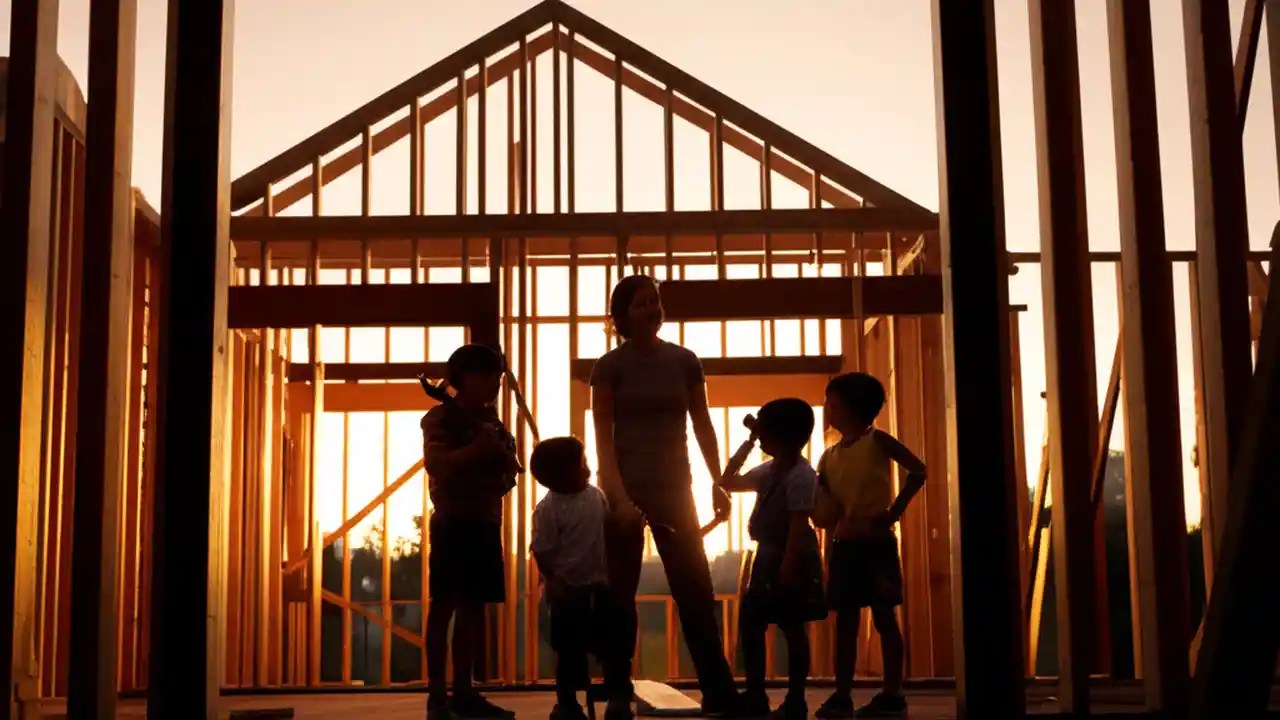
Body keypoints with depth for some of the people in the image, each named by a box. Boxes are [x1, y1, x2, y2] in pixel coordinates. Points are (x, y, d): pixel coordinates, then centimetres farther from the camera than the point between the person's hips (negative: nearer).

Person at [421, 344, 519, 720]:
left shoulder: (491, 420, 15)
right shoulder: (441, 417, -6)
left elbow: (508, 469, 21)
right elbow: (436, 465, -21)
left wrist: (505, 474, -1)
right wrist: (476, 450, -27)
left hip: (486, 523, 7)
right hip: (453, 523, -7)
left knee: (473, 607, 9)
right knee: (444, 605, -6)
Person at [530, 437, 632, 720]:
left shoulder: (596, 496, 3)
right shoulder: (548, 508, -14)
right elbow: (542, 551, -15)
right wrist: (552, 580, -20)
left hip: (600, 586, 4)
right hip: (567, 591, -4)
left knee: (610, 644, 3)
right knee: (569, 649, 6)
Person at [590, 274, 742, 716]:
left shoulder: (684, 361, 5)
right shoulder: (610, 366, -4)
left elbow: (702, 426, 9)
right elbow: (603, 438, -7)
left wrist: (718, 484, 3)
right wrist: (618, 496, -16)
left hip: (673, 488, 3)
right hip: (626, 489, -3)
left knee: (696, 589, -1)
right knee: (620, 593, 1)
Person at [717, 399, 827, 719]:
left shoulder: (801, 475, -17)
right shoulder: (769, 471, 12)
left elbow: (799, 524, -22)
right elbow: (728, 483, 22)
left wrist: (788, 567, -26)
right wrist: (747, 443, 15)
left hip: (790, 559, -9)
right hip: (768, 556, 10)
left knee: (792, 628, -2)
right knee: (749, 621, 10)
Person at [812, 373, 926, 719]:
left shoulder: (876, 440, -4)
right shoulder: (829, 456, 11)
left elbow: (917, 471, -9)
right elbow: (824, 512, 10)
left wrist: (892, 513, -14)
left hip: (876, 542, -6)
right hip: (844, 544, 6)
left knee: (884, 617, -2)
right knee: (845, 620, 6)